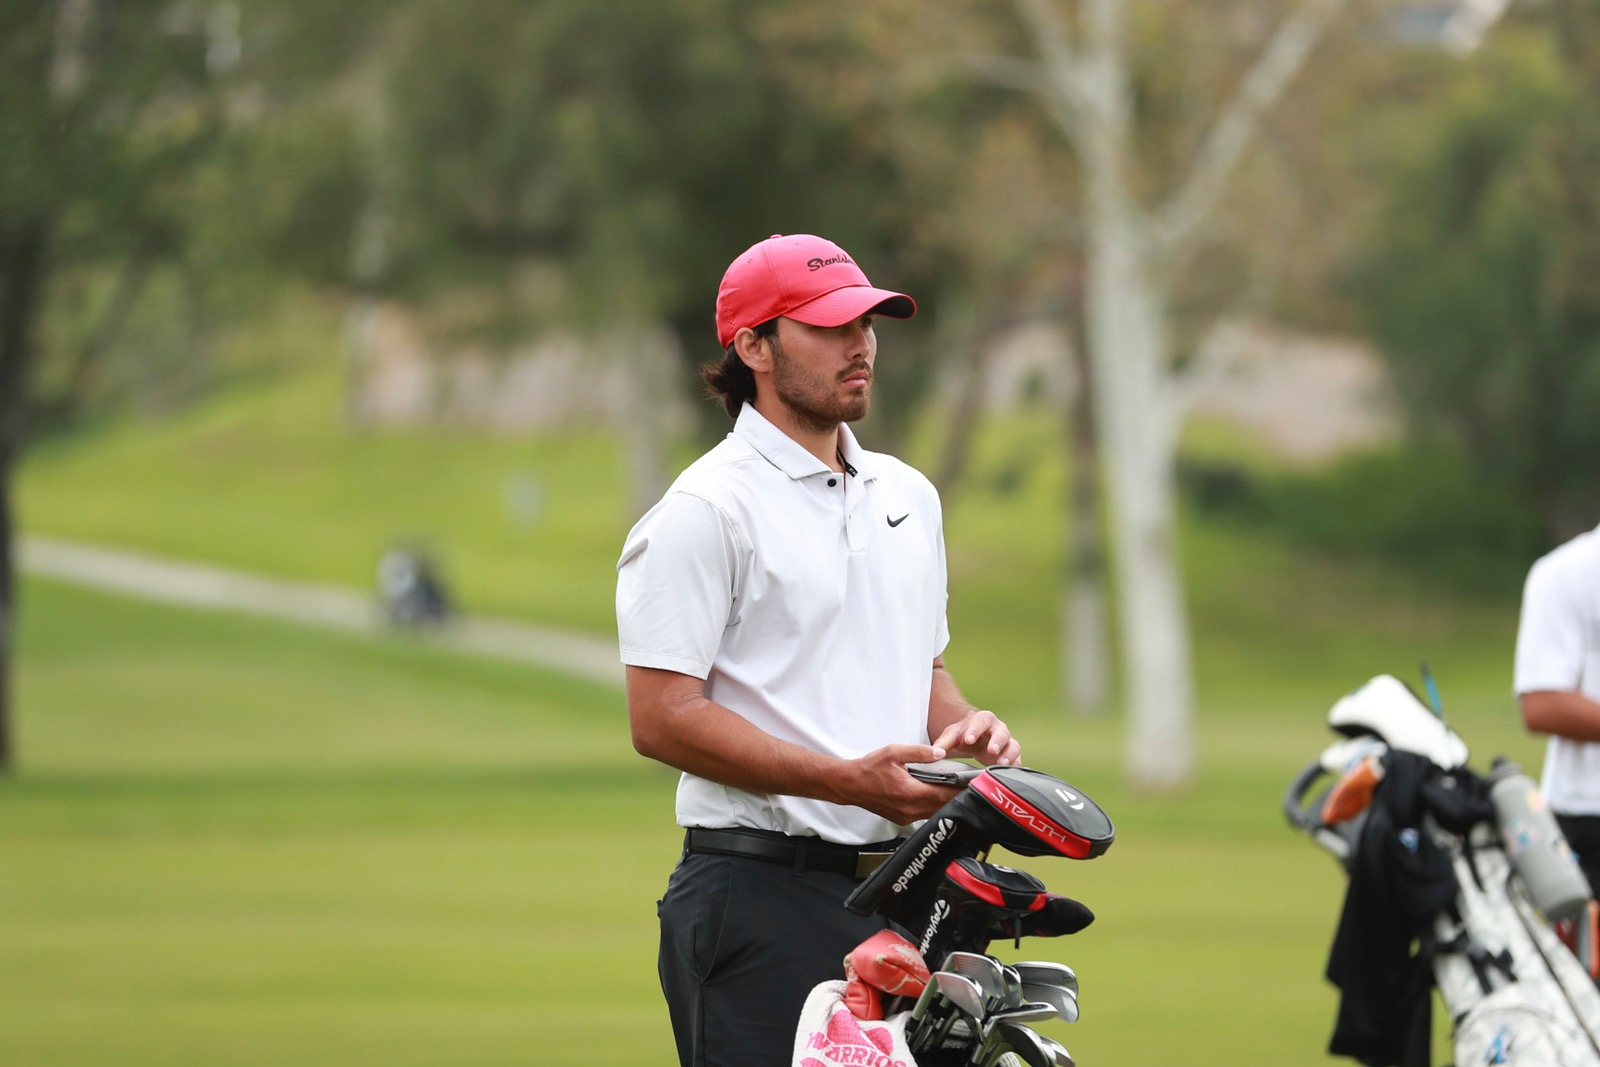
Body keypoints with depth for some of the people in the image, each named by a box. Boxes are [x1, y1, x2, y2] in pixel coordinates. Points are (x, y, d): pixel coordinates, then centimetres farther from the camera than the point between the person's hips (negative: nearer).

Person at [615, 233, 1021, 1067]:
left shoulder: (907, 496, 19)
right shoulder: (706, 509, -7)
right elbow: (663, 718, -13)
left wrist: (962, 729, 5)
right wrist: (846, 781, -19)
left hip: (905, 892, 7)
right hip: (762, 897, -7)